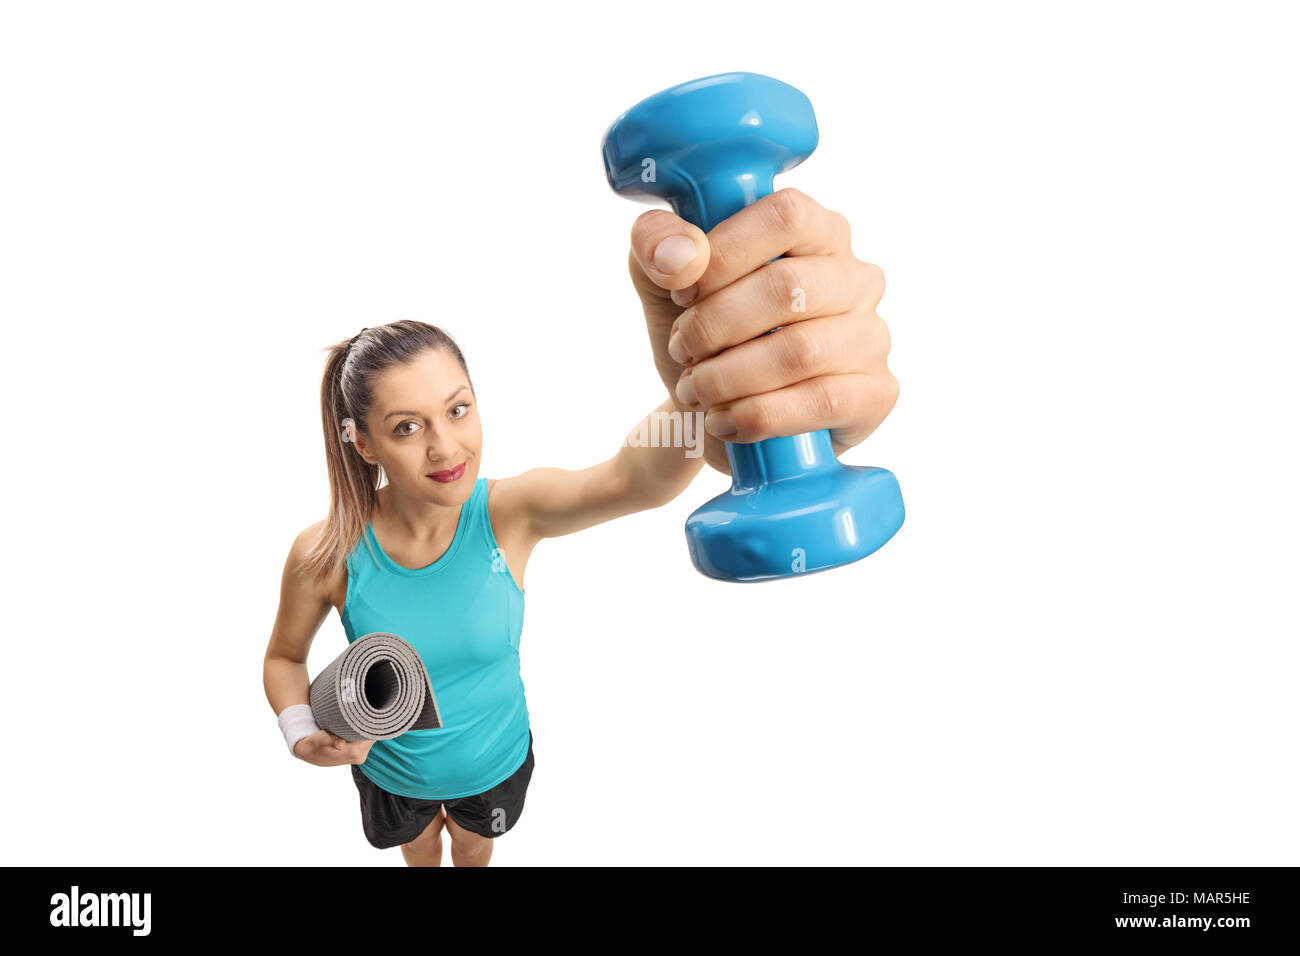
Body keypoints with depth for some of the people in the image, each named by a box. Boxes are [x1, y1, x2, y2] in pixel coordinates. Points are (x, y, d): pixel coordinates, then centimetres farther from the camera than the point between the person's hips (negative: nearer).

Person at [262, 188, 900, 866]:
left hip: (494, 758, 0)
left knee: (475, 845, 33)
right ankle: (429, 866, 69)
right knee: (419, 847, 33)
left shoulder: (511, 512, -31)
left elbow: (636, 476, -53)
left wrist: (700, 383, -76)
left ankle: (466, 867, 68)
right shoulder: (325, 556, -29)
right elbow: (284, 656, -7)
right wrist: (302, 736, -29)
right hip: (392, 772, 0)